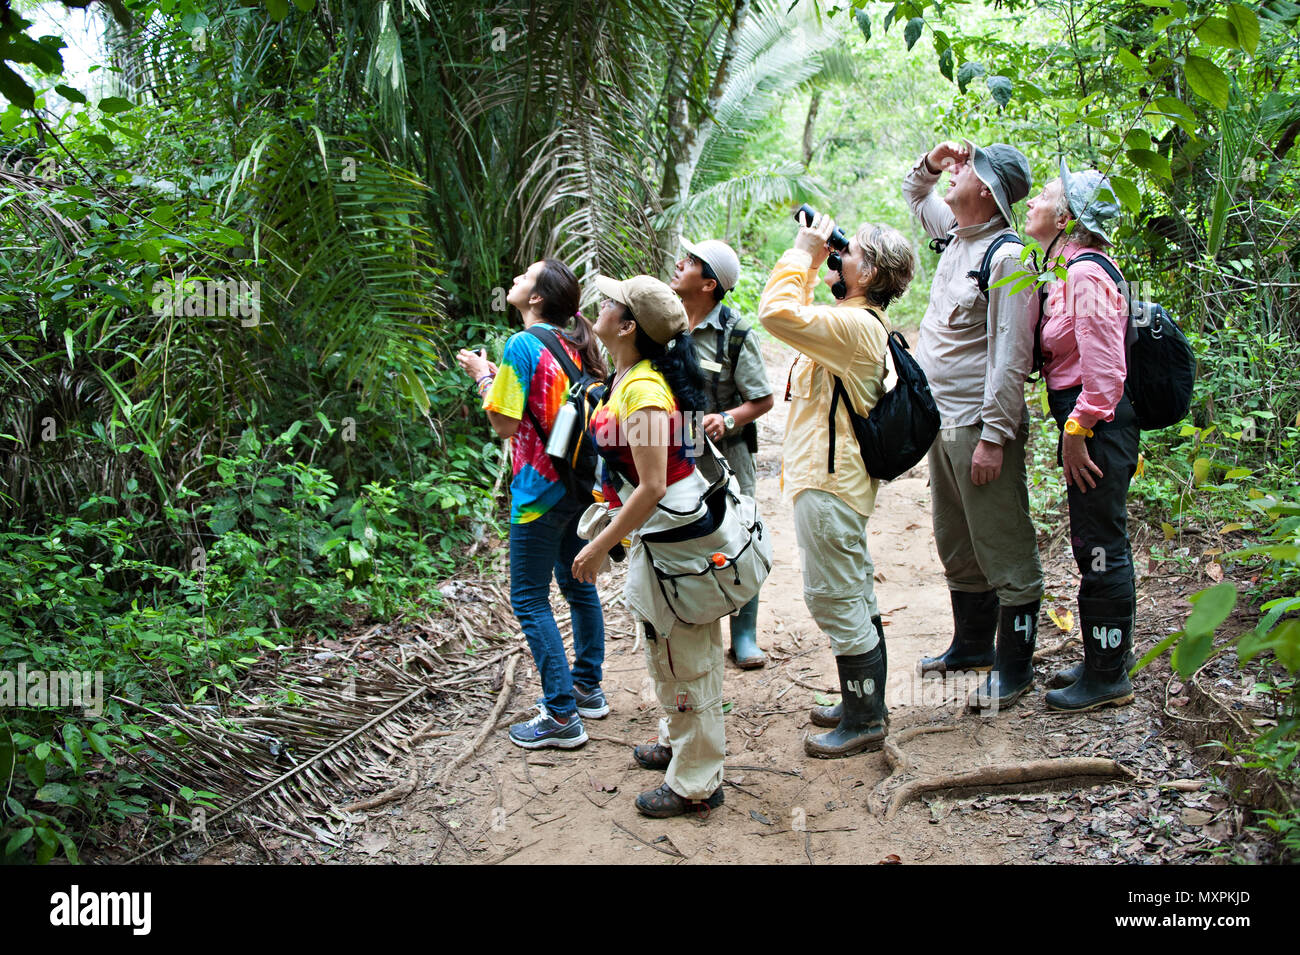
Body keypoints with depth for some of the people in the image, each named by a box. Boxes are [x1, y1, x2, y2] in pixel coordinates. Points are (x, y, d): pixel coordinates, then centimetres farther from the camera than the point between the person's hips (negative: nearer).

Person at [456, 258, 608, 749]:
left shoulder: (522, 345, -16)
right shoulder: (573, 343, 8)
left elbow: (504, 424, -16)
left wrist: (482, 376, -2)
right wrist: (502, 376, 15)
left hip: (541, 492, -8)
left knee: (530, 600, -1)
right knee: (578, 585, 19)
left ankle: (562, 716, 0)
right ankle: (587, 687, 31)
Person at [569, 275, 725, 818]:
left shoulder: (642, 389, -24)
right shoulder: (627, 377, 6)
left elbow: (651, 488, -26)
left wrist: (600, 546, -20)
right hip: (655, 535, 10)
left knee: (684, 659, 3)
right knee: (666, 651, 25)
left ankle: (695, 784, 16)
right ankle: (676, 742, 44)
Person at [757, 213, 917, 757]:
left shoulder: (856, 326, -20)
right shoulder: (857, 323, 13)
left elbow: (778, 311, -30)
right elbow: (796, 312, 30)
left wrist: (804, 251, -19)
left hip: (829, 485, -11)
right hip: (829, 478, 11)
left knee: (835, 600, -2)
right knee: (854, 598, 19)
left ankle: (863, 722, 9)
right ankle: (865, 705, 32)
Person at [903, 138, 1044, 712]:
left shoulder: (1007, 256, -16)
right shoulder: (955, 233, 10)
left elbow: (1011, 357, -20)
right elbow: (915, 197, 32)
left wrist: (994, 436, -22)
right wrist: (929, 163, 12)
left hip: (980, 427, -9)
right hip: (942, 421, 10)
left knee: (1004, 551, 1)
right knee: (956, 545, 20)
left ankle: (1013, 666, 12)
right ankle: (971, 644, 35)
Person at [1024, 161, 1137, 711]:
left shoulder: (1086, 274, -17)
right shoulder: (1066, 271, 14)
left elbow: (1104, 368, -23)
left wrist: (1077, 429, -19)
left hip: (1097, 428, -10)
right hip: (1085, 424, 10)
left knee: (1100, 548, -1)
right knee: (1093, 547, 17)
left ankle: (1108, 678, 10)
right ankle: (1103, 662, 30)